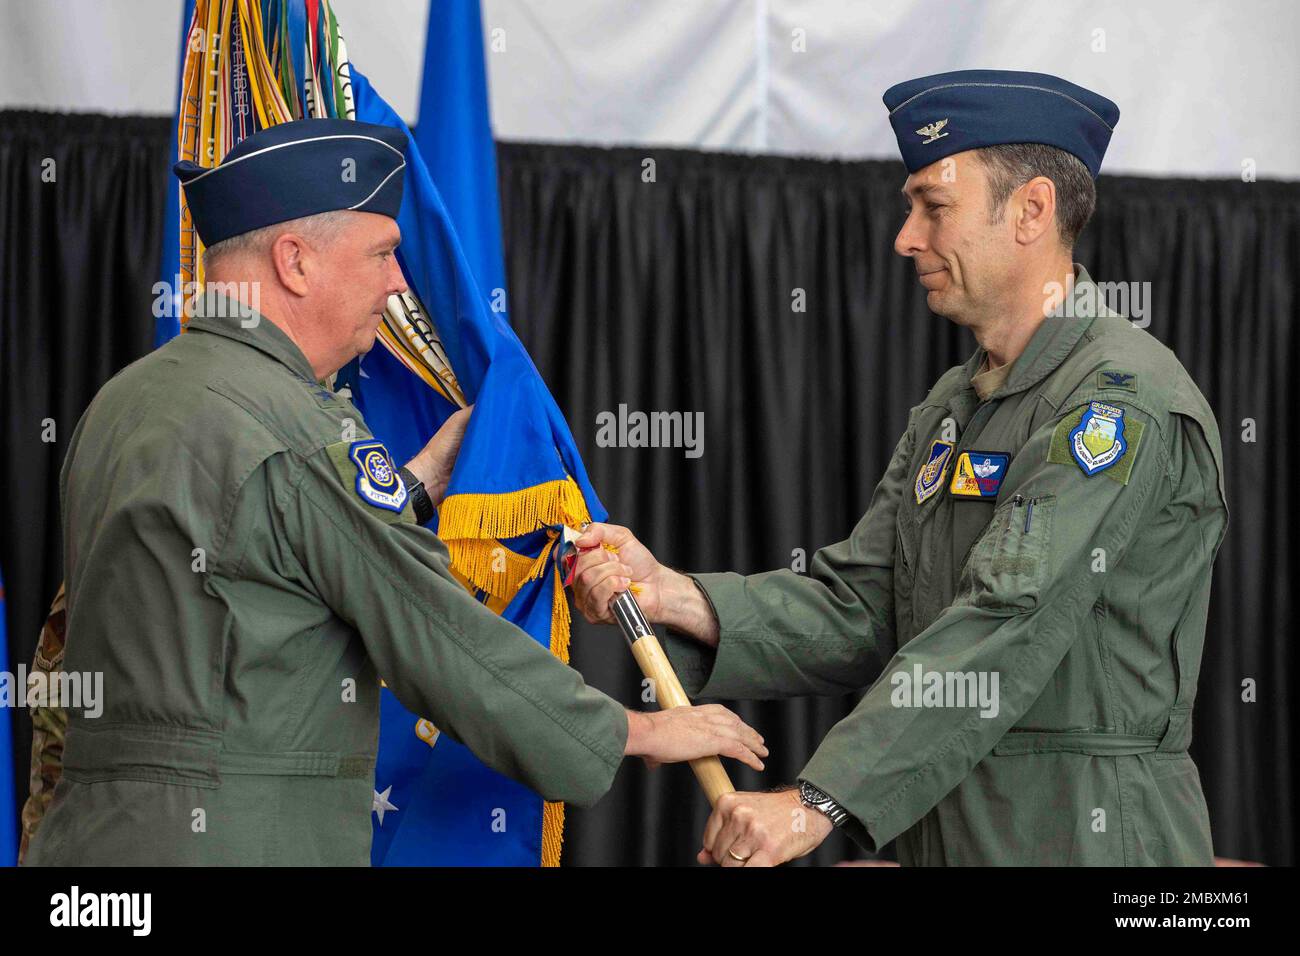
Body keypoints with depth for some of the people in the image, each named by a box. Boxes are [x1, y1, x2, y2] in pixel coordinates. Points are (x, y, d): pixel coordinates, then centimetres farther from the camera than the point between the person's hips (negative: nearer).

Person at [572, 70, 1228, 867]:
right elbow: (860, 605, 7)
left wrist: (818, 802, -29)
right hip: (943, 832, 8)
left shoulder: (1126, 402, -14)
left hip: (1086, 837, -8)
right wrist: (670, 596, -9)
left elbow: (1007, 625, -23)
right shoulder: (948, 410, 15)